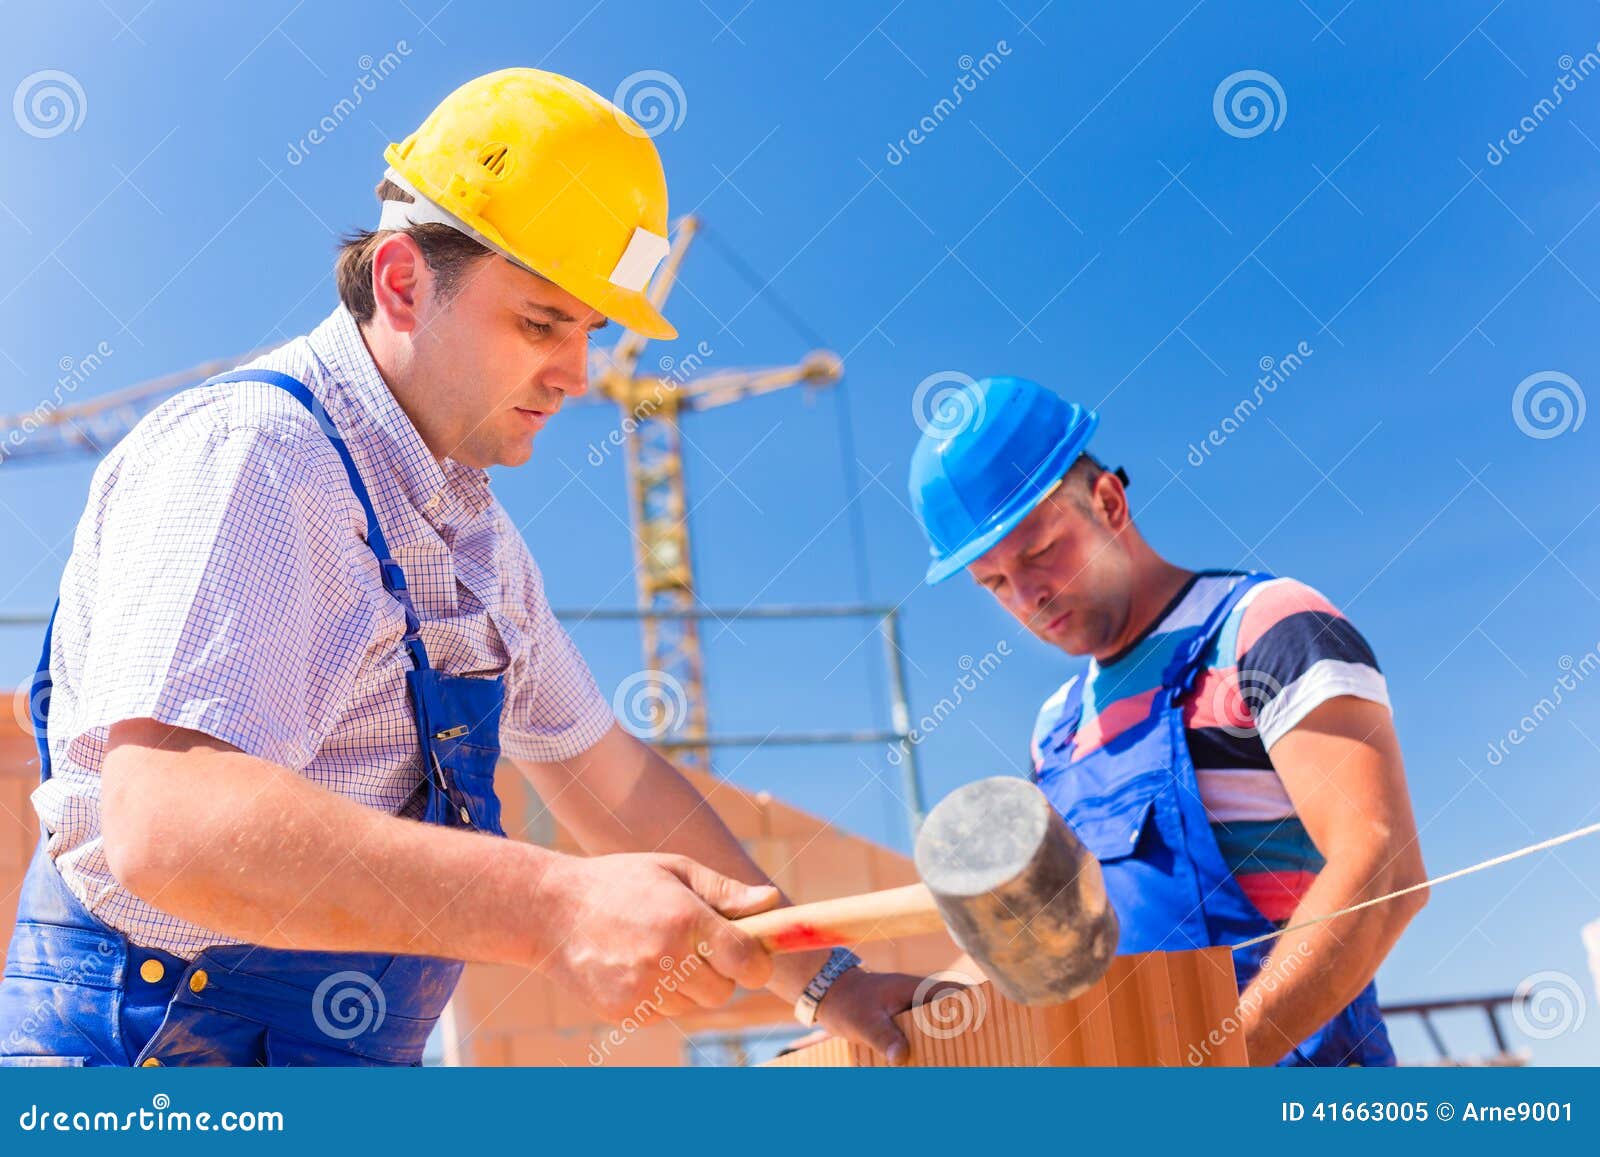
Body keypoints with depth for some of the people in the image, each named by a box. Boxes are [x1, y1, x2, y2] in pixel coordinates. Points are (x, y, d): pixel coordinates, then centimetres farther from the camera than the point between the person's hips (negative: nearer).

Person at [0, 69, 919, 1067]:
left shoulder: (473, 535, 13)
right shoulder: (242, 452, -16)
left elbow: (610, 778, 16)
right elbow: (163, 818, -28)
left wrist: (823, 977, 10)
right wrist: (555, 906, -36)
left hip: (362, 1054, 7)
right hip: (158, 1034, -6)